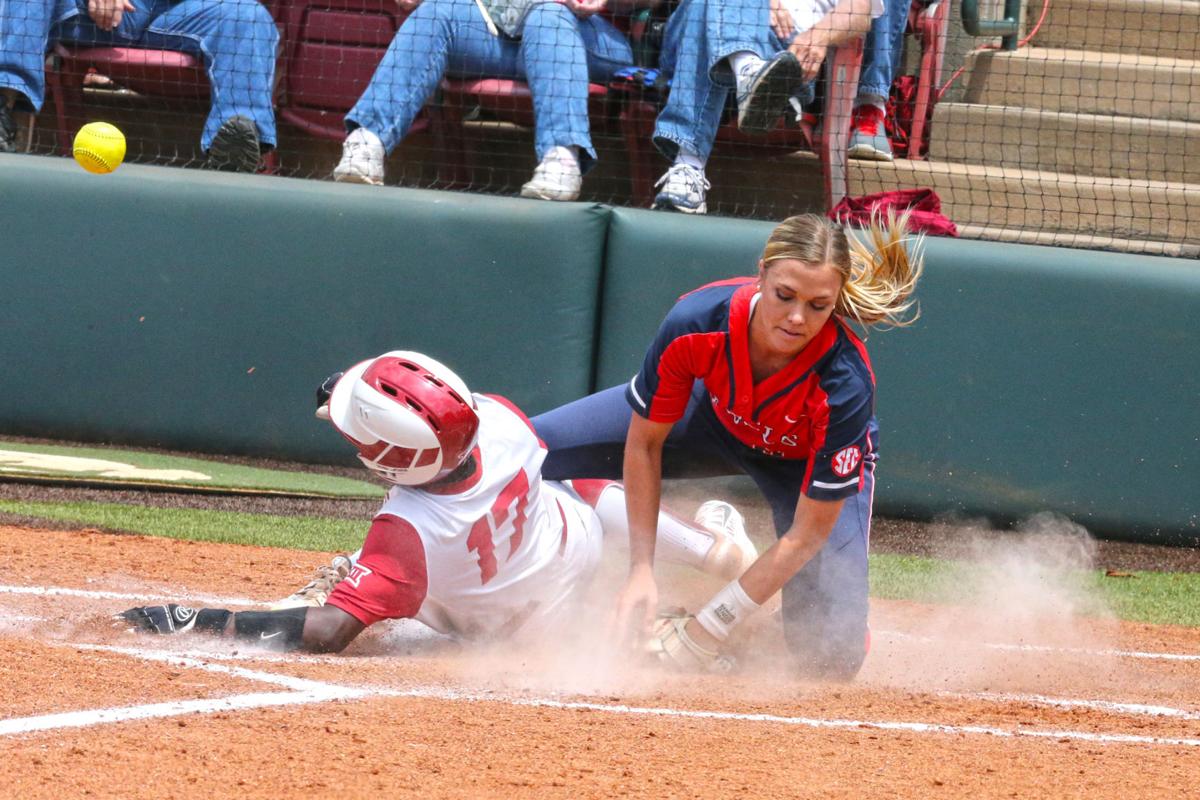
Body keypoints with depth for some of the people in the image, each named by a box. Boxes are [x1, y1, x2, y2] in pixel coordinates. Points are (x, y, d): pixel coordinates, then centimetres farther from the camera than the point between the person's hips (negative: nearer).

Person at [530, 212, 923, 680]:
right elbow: (643, 443, -18)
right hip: (715, 416, 3)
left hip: (810, 464, -3)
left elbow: (808, 533, -31)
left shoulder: (845, 384, -41)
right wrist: (641, 570, -21)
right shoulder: (695, 322, -36)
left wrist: (709, 628, -31)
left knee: (832, 659, -19)